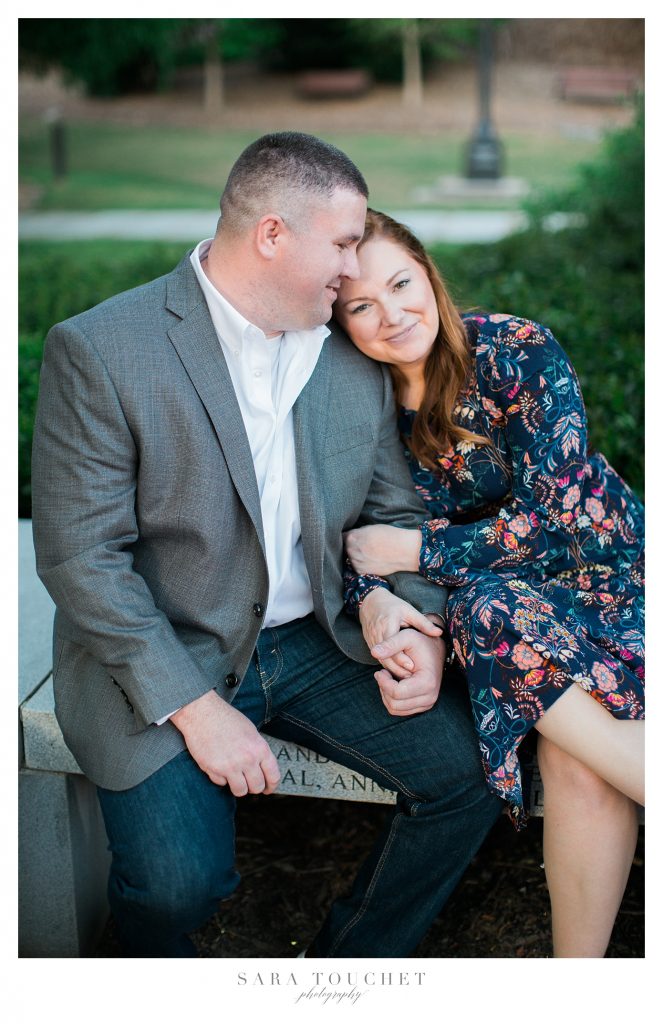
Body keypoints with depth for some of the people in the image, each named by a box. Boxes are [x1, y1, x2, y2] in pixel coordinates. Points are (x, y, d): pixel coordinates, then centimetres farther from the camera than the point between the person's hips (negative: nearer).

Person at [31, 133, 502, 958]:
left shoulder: (355, 358, 4)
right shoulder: (97, 351, -14)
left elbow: (395, 512, 12)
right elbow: (79, 558, -16)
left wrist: (419, 630, -8)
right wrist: (195, 706, -20)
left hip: (314, 641, 5)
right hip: (158, 656, -5)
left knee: (469, 770, -11)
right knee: (179, 878, -25)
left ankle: (349, 964, 14)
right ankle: (160, 982, 15)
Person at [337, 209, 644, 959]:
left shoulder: (516, 352, -15)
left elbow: (559, 513, -19)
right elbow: (351, 542, -3)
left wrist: (416, 549, -18)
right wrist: (374, 601, -27)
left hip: (599, 567, -2)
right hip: (497, 595, 2)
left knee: (574, 749, -34)